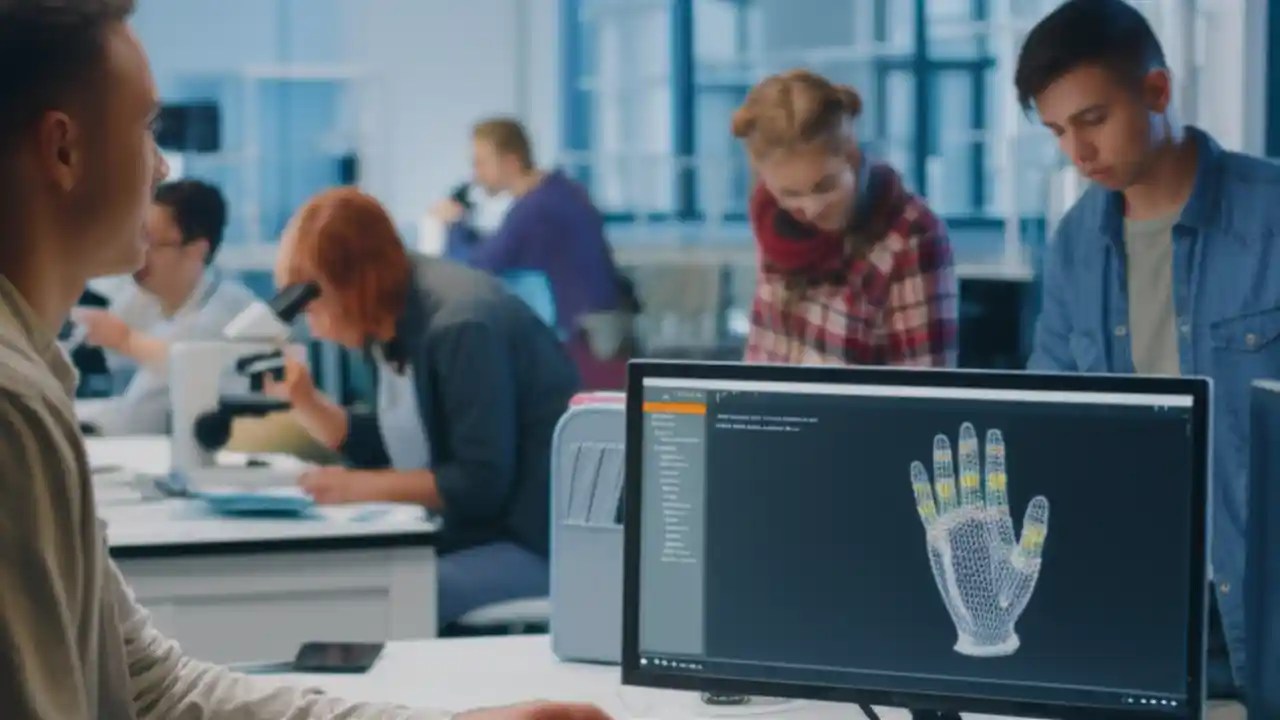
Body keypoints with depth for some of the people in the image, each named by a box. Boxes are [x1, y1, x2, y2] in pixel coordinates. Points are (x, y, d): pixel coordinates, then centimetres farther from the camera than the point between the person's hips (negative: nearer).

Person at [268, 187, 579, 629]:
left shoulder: (461, 326, -23)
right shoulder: (397, 325, 5)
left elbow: (483, 483, -23)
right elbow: (389, 449, 13)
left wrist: (361, 486, -22)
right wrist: (302, 398, 2)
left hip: (534, 542, -9)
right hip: (475, 530, 9)